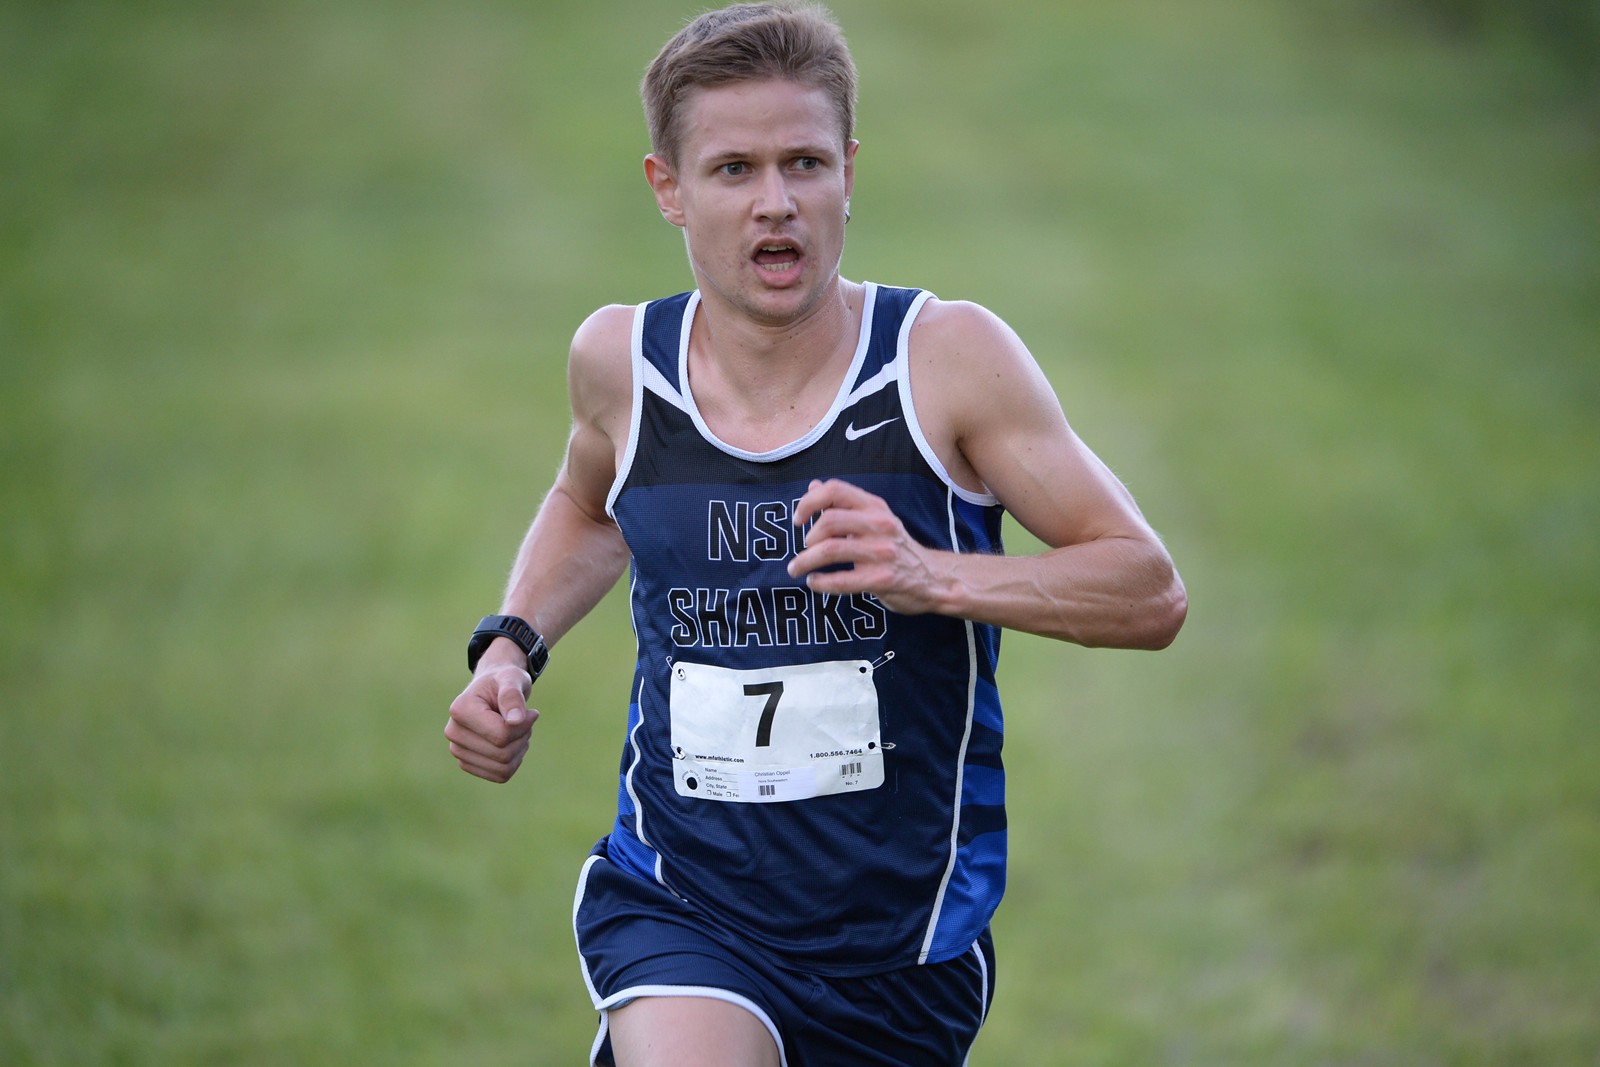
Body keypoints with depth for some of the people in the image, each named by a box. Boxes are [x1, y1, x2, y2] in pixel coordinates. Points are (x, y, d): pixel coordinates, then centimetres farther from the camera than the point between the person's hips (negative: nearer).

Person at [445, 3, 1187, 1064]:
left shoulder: (949, 358, -9)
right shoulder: (618, 361, 0)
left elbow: (1152, 595, -9)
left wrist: (932, 577, -23)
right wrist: (511, 647, 7)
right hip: (674, 912, 0)